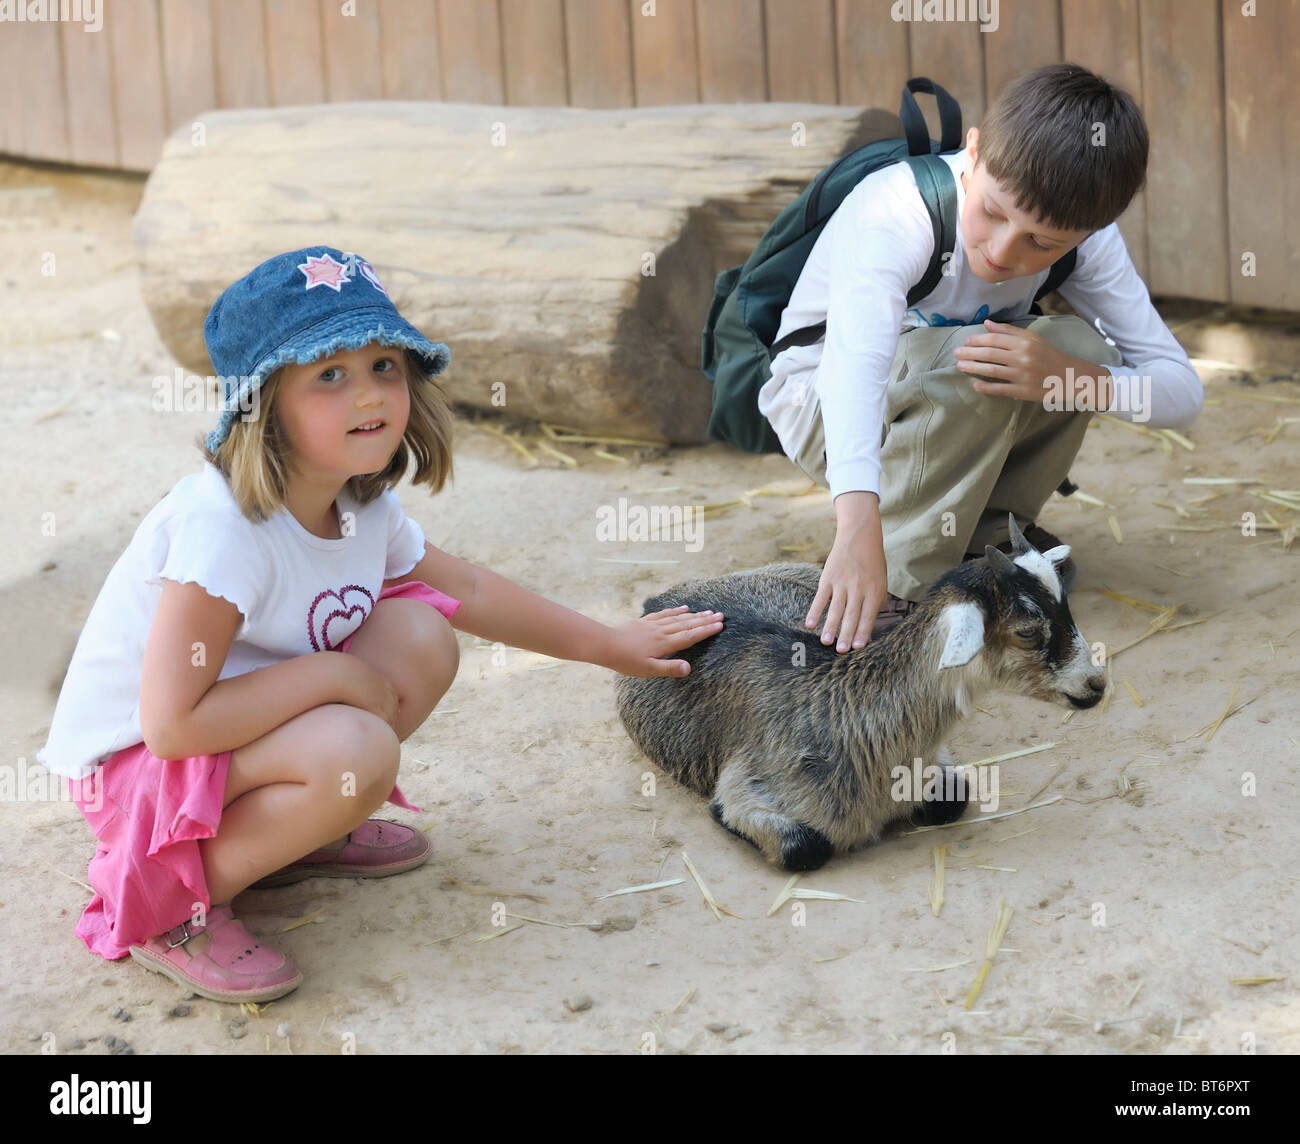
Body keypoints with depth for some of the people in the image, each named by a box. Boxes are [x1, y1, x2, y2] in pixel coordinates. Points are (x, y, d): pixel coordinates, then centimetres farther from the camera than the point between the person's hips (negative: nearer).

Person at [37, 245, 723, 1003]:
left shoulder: (363, 506, -4)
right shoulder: (225, 524, -31)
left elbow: (468, 590, 16)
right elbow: (172, 723, -34)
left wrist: (609, 646, 20)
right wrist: (333, 673, -25)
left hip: (229, 730, 8)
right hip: (131, 764, -8)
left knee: (422, 639, -6)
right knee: (356, 752, -32)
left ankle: (287, 835, 8)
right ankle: (176, 904, -12)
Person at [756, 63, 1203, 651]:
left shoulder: (1086, 240, -18)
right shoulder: (891, 211, -34)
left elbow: (1182, 391, -18)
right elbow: (855, 362, -51)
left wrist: (1068, 377, -40)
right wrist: (859, 528, -67)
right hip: (821, 401, -5)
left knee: (1080, 342, -23)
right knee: (976, 361, -35)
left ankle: (988, 533, -3)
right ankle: (902, 577, -22)